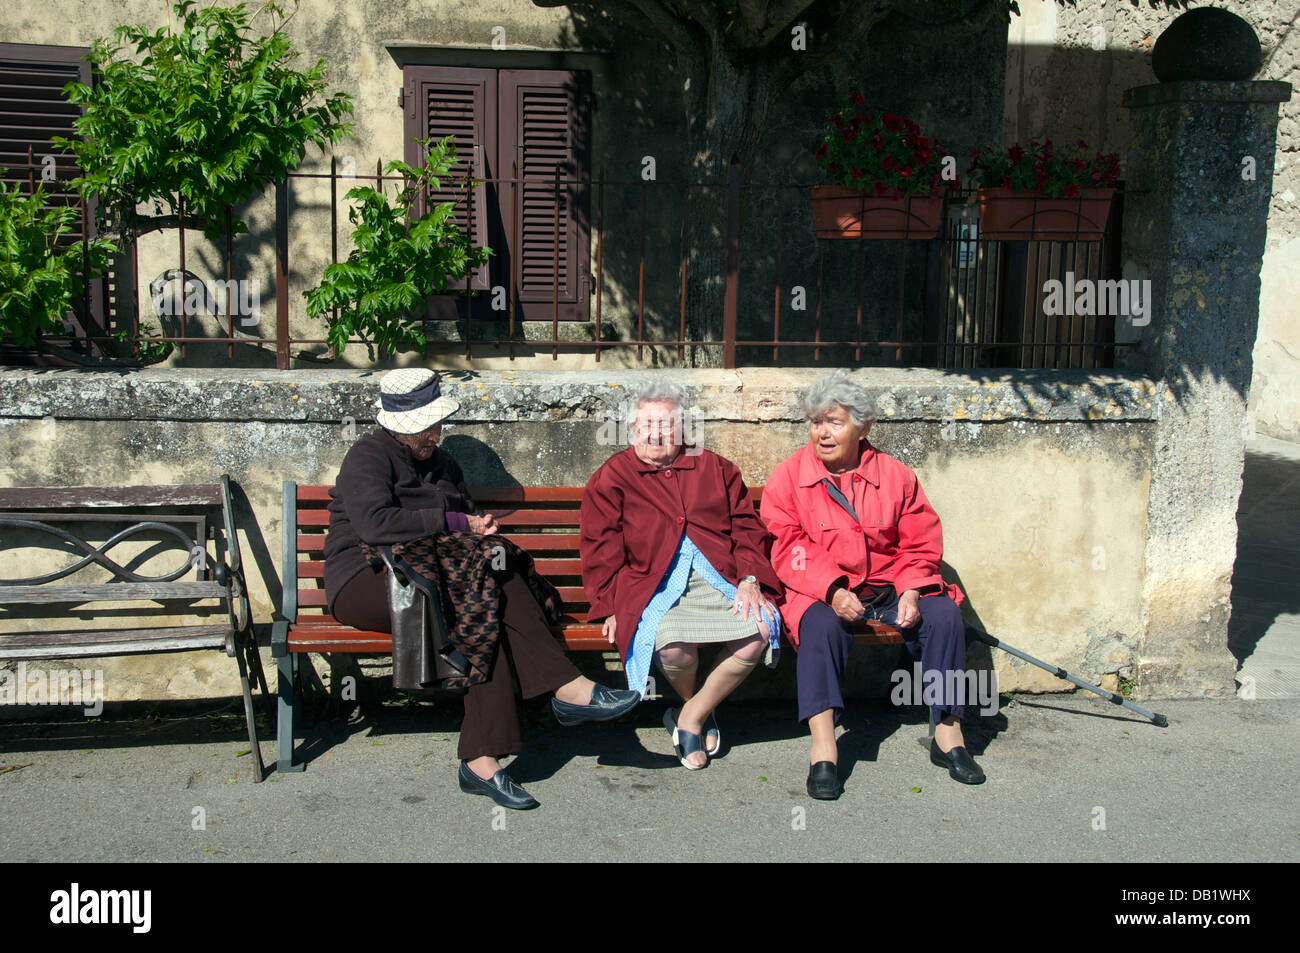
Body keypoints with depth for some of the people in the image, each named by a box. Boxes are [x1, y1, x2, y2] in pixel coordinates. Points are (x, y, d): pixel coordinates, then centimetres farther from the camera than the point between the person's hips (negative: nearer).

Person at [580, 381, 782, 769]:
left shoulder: (715, 469, 20)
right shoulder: (612, 478, 13)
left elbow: (747, 529, 14)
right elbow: (600, 549, 5)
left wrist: (750, 581, -4)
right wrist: (613, 605, -9)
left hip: (719, 579, 3)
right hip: (653, 585, -2)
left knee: (759, 632, -25)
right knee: (672, 643, -32)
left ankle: (691, 716, -3)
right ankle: (694, 702, 6)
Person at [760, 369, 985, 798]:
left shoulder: (895, 476, 7)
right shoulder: (788, 477, 1)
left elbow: (921, 545, 7)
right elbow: (786, 549, -7)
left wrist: (911, 593, -12)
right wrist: (832, 590, -23)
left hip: (890, 588, 2)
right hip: (821, 593, -2)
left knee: (944, 614, -22)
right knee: (821, 623, -34)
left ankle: (947, 733, -11)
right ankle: (823, 747, -35)